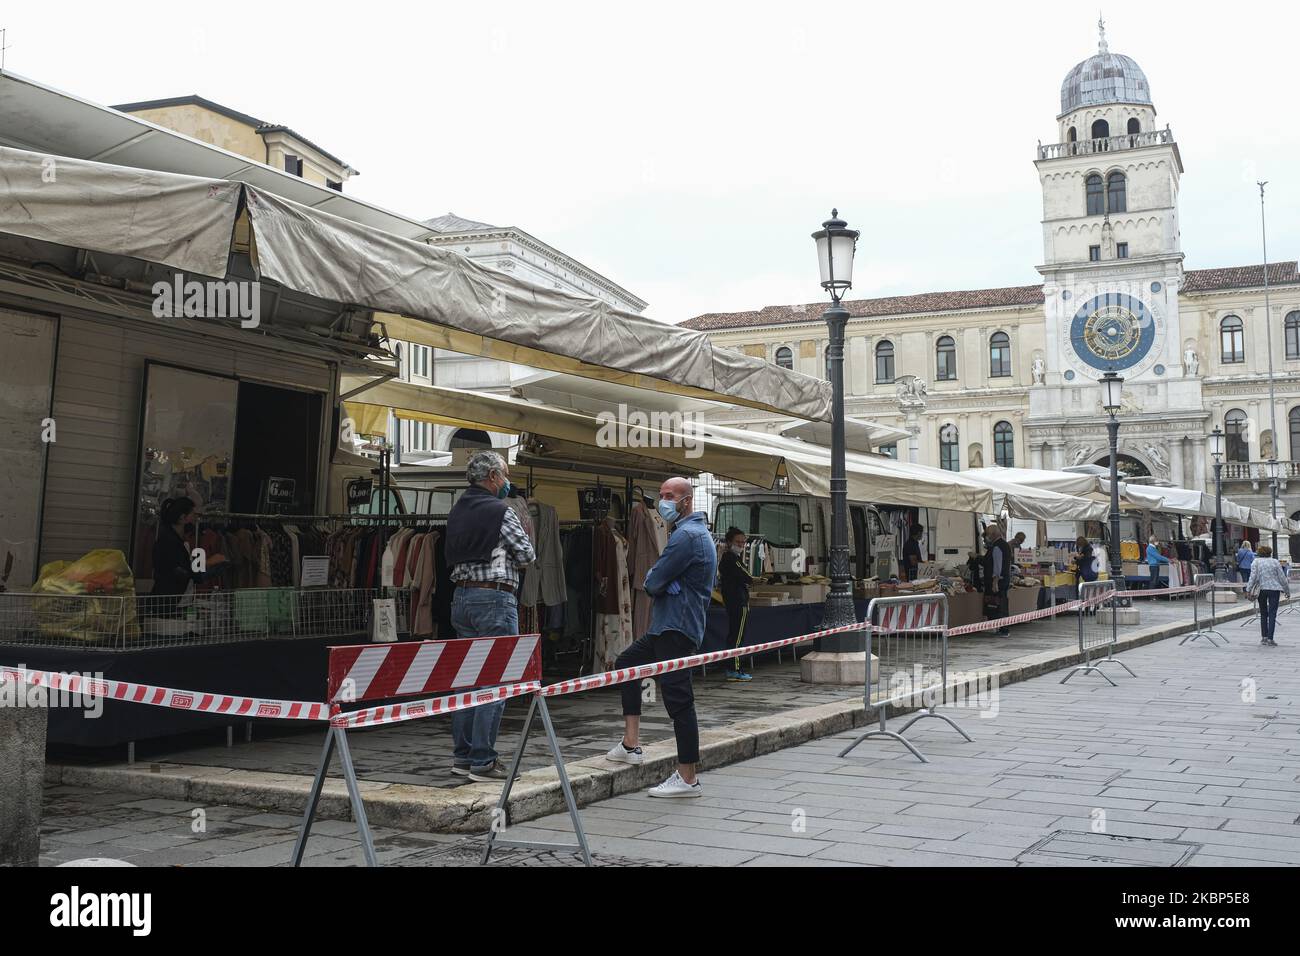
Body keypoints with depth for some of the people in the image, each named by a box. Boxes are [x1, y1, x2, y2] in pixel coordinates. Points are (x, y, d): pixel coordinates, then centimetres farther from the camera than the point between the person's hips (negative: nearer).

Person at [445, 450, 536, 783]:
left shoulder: (456, 511, 12)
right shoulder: (501, 511, -11)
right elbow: (527, 556, -7)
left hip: (462, 598, 8)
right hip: (495, 598, -8)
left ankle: (462, 755, 18)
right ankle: (482, 761, -3)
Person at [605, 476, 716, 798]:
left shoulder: (687, 535, -18)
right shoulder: (697, 531, 18)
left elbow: (654, 583, -19)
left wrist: (650, 578, 2)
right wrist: (656, 580, 2)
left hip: (677, 629, -12)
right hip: (668, 624, 12)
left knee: (678, 698, -8)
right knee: (626, 663, 22)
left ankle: (687, 779, -3)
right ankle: (631, 744, 24)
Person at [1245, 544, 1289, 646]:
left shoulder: (1255, 562, 0)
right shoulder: (1275, 562, 0)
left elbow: (1253, 577, -8)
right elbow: (1282, 578, 3)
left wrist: (1248, 590, -5)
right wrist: (1287, 591, 12)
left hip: (1261, 590, 1)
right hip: (1274, 589, -1)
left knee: (1263, 614, 14)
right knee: (1272, 614, -1)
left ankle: (1264, 637, 15)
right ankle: (1270, 639, -6)